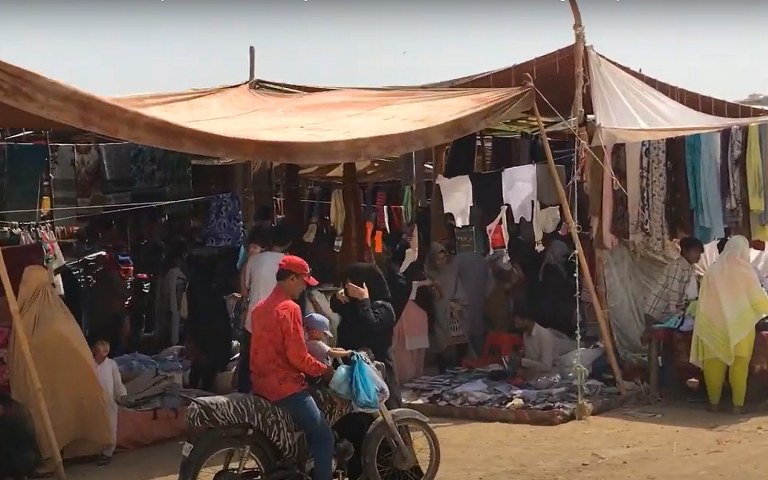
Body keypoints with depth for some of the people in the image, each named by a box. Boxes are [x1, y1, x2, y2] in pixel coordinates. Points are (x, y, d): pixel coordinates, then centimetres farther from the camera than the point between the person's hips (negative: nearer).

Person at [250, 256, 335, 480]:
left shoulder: (261, 307, 13)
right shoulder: (289, 308, -16)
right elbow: (297, 356, -19)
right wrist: (323, 370, -4)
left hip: (262, 385, 10)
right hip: (286, 387, -10)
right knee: (323, 437, -4)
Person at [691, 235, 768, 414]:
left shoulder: (712, 270, -1)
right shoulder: (745, 271, -8)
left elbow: (703, 302, 4)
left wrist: (704, 327, 14)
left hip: (713, 325, 2)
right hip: (739, 326, -2)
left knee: (714, 363, 8)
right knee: (739, 364, 4)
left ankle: (714, 403, 12)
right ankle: (738, 404, 3)